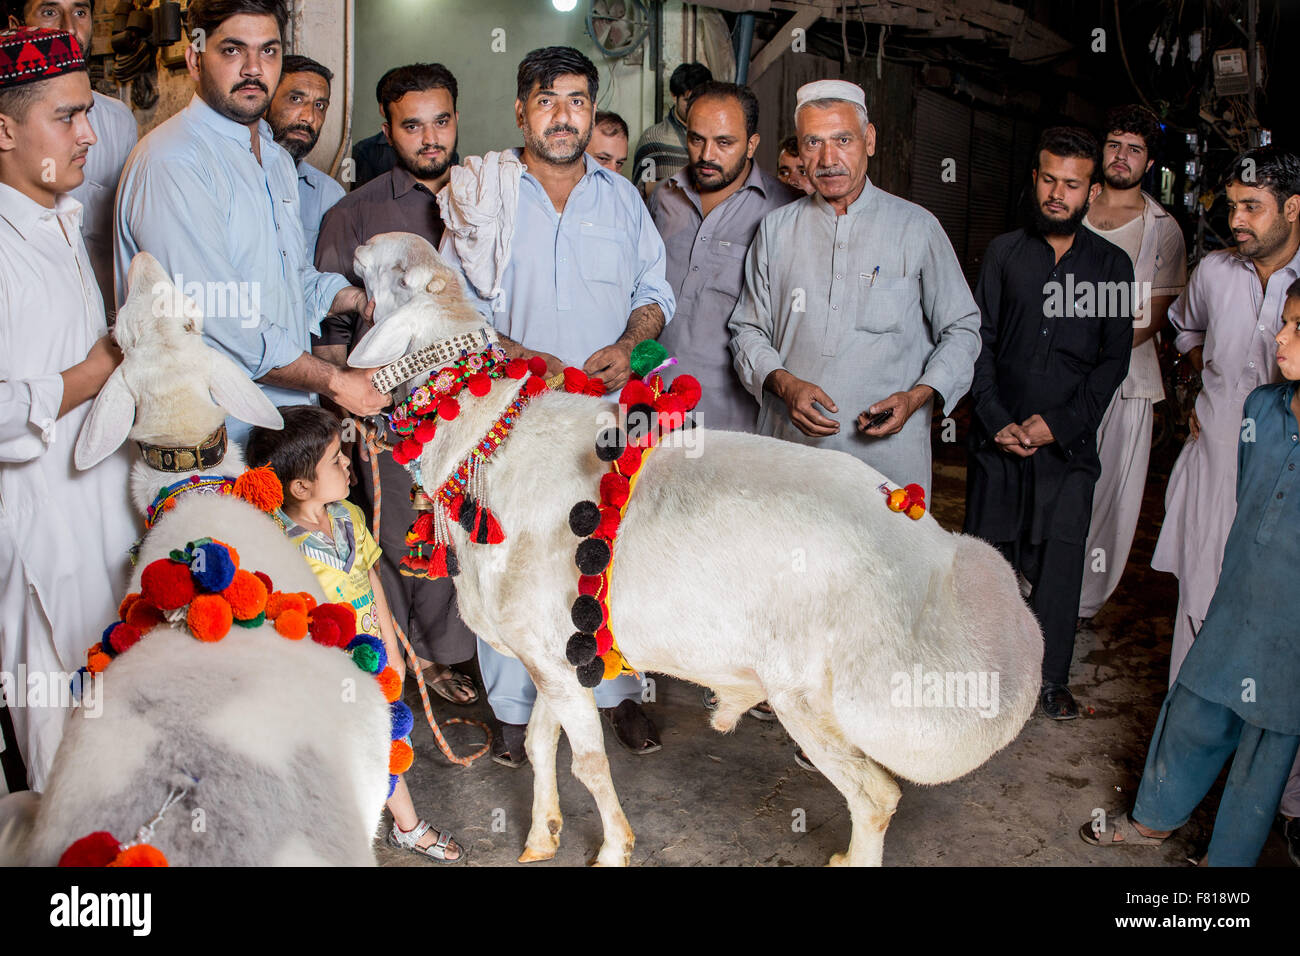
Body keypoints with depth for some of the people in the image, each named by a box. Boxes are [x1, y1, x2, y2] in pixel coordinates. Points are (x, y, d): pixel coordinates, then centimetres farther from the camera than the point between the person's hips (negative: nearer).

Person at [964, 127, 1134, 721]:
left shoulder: (1112, 265, 6)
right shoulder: (1004, 253, 6)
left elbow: (1113, 360, 2)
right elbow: (979, 342, 3)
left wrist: (1057, 423, -9)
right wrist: (997, 421, -8)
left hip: (1069, 443, 0)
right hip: (999, 437, 0)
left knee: (1060, 559, 3)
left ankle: (1050, 676, 18)